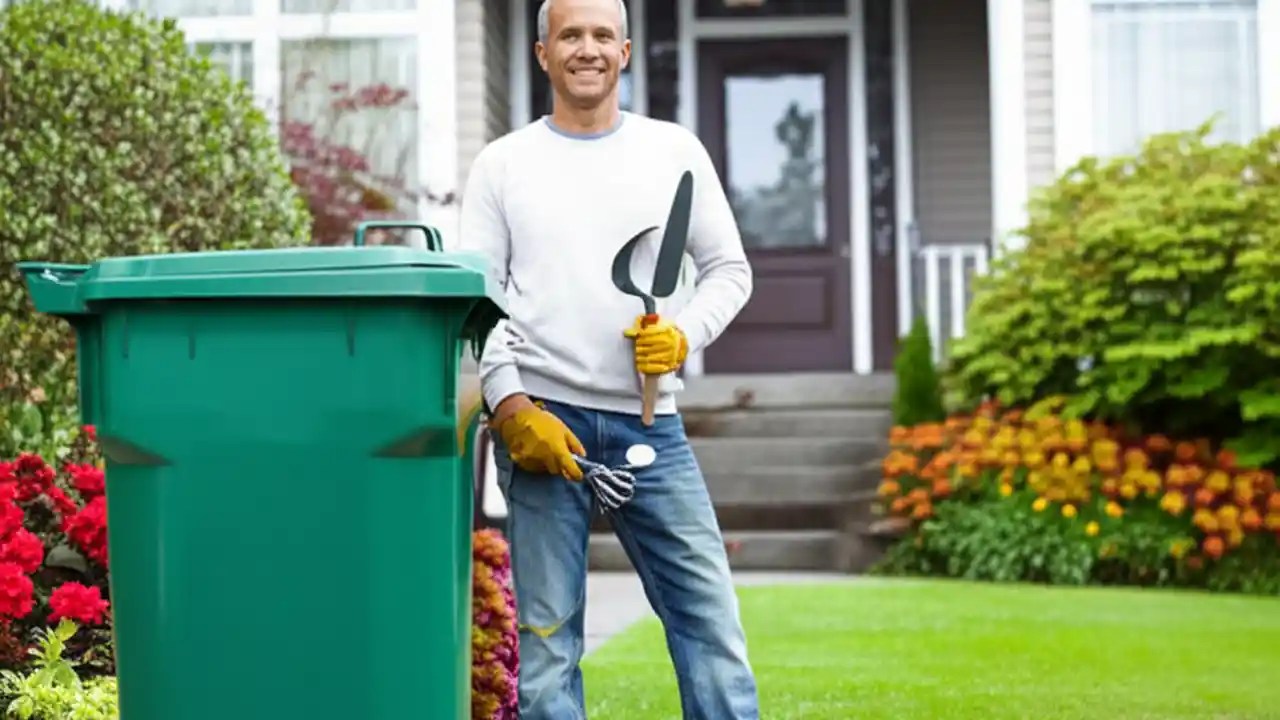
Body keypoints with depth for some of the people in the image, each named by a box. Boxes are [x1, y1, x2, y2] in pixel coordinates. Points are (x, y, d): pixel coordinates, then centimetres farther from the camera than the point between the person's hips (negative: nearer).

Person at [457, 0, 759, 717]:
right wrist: (513, 408, -8)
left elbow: (731, 269, 14)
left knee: (711, 612, -4)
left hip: (649, 422, 1)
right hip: (541, 418, -1)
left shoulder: (675, 152, 11)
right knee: (547, 631, 0)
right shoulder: (502, 165, 8)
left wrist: (685, 334, -6)